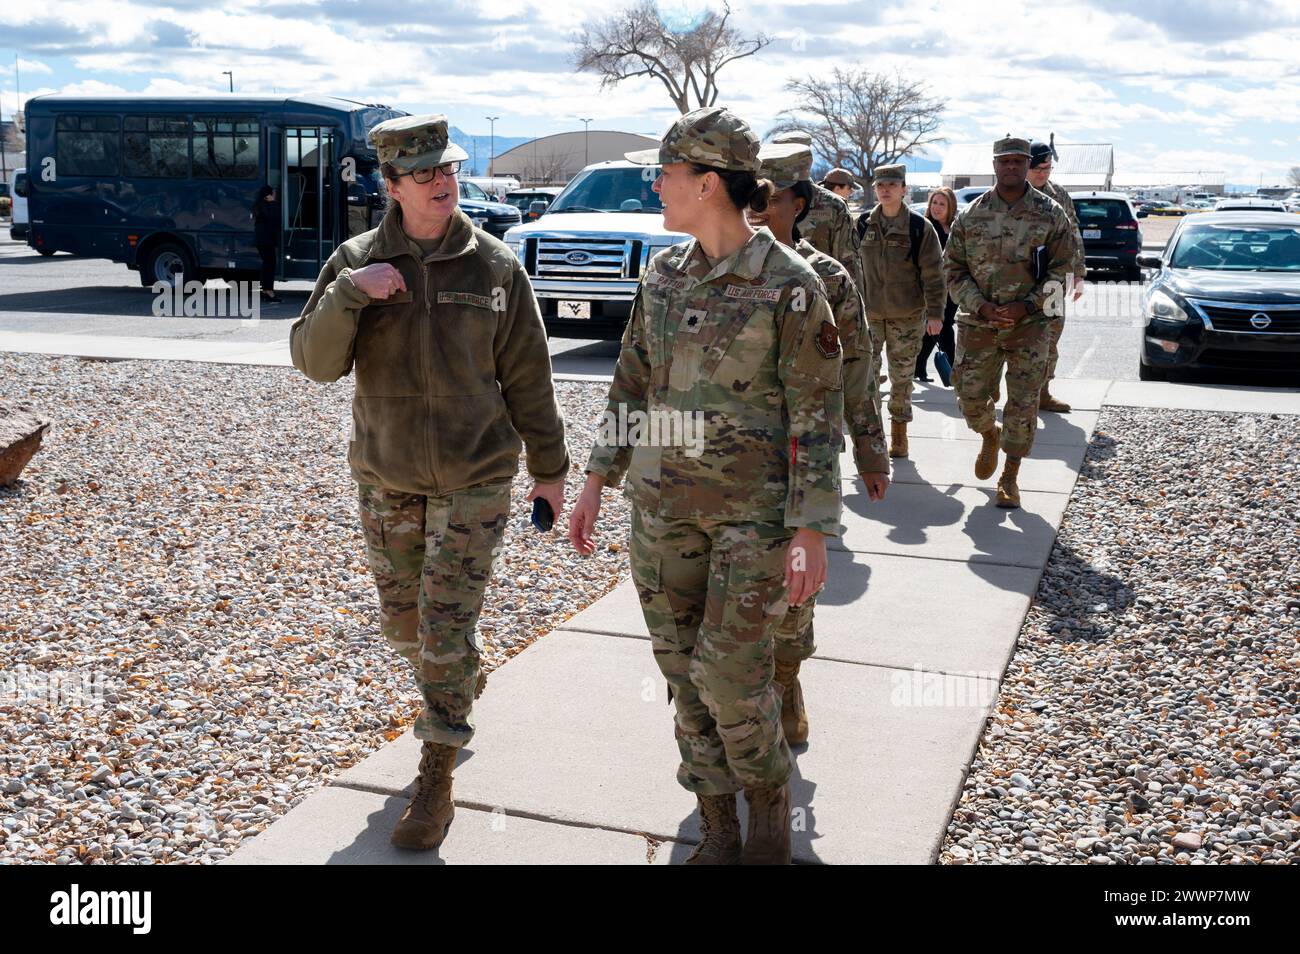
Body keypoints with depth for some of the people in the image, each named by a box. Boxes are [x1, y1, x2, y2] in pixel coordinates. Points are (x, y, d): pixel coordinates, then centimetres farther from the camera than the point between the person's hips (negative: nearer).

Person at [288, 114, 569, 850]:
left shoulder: (495, 267, -5)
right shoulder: (356, 261, -2)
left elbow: (527, 377, 0)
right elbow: (314, 360, -10)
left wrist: (549, 467, 4)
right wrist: (348, 294, -26)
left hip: (474, 478, -3)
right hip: (386, 477, 3)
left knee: (448, 624, -4)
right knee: (405, 621, 16)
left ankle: (437, 782, 9)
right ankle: (465, 683, 49)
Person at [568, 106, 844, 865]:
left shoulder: (791, 285, -13)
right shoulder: (665, 276, 4)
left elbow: (818, 415, -12)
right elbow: (632, 383, 13)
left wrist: (812, 532, -15)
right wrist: (598, 481, 12)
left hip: (756, 509, -5)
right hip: (665, 503, 6)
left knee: (731, 676, -7)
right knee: (685, 672, 9)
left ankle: (771, 808, 24)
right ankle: (719, 834, 26)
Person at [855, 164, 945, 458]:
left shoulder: (919, 227, -5)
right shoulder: (863, 224, 3)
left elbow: (933, 274, -3)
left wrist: (935, 313, -6)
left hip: (907, 315, -2)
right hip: (868, 312, 2)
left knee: (902, 376, 8)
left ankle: (899, 431, 22)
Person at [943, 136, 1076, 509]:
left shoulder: (1050, 214, 0)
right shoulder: (971, 215, 3)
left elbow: (1062, 268, 0)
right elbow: (953, 268, 4)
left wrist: (1027, 305, -12)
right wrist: (982, 306, -10)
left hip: (1029, 324, -1)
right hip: (977, 322, 2)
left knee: (1022, 405, -2)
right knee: (970, 397, 5)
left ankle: (1009, 478, 11)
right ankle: (990, 436, 40)